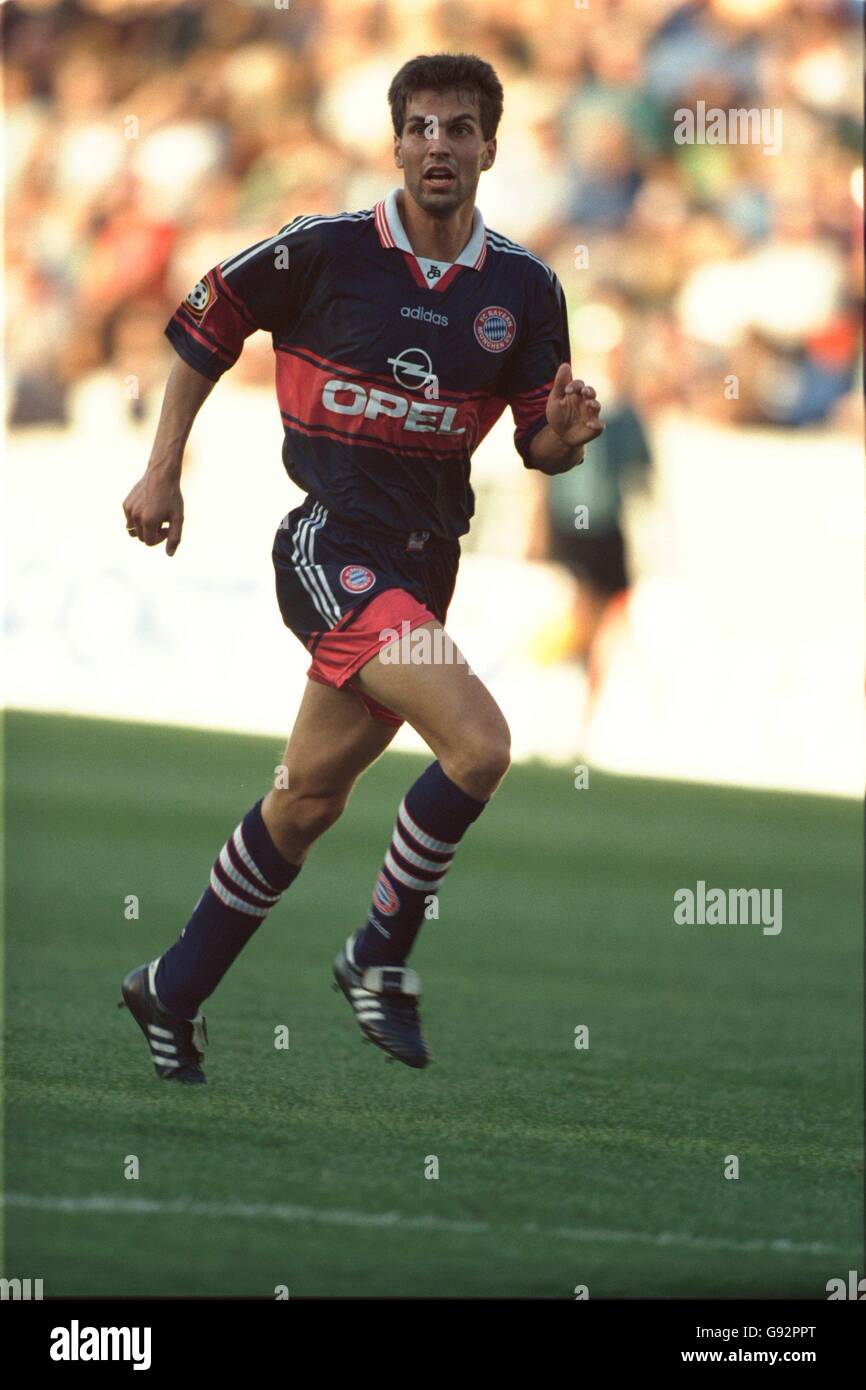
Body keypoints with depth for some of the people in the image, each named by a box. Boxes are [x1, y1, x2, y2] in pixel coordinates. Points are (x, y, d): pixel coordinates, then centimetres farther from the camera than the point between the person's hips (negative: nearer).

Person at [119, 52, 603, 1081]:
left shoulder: (525, 289, 4)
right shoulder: (324, 251, -8)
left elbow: (540, 445, 9)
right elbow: (203, 327, 6)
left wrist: (566, 433, -14)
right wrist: (163, 471, 4)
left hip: (426, 561, 5)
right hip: (331, 542, -5)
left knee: (308, 798, 13)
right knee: (479, 742, -22)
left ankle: (174, 993, 28)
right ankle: (382, 955, -4)